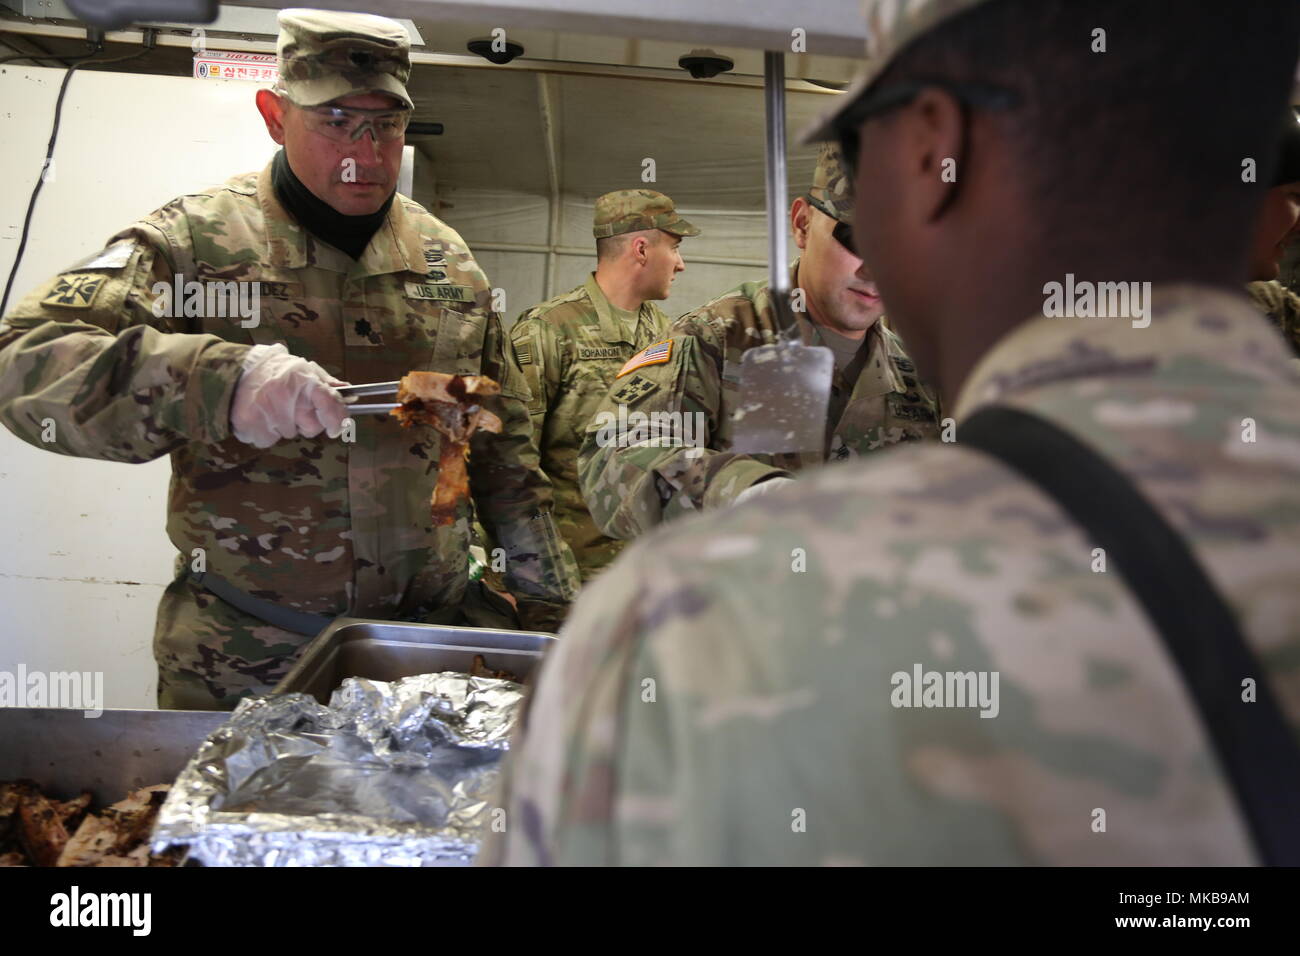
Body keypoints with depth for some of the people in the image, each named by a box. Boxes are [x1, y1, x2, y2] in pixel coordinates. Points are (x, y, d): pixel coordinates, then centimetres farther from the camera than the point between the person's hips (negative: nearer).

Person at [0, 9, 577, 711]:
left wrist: (549, 599, 11)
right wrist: (220, 382, -35)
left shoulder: (449, 262, 6)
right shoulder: (193, 240, -7)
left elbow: (503, 451, 12)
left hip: (434, 632, 4)